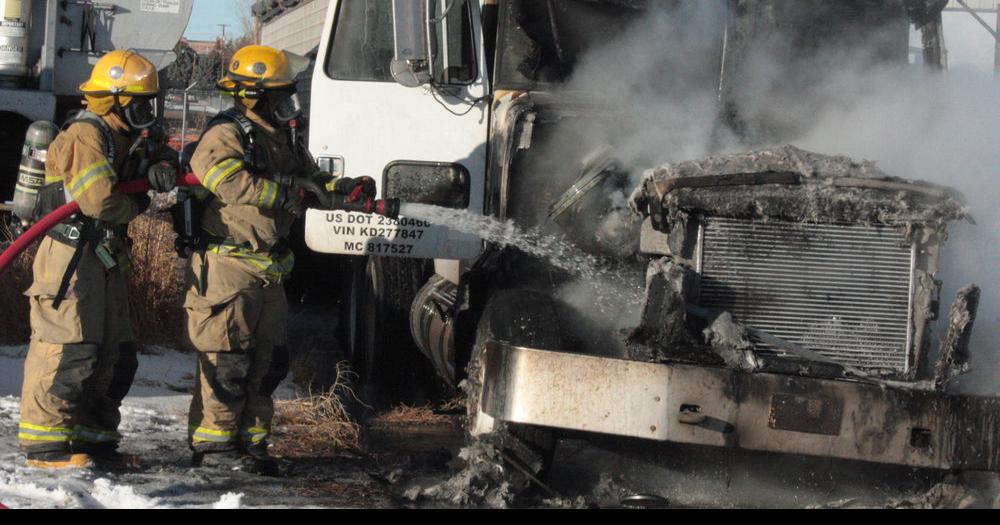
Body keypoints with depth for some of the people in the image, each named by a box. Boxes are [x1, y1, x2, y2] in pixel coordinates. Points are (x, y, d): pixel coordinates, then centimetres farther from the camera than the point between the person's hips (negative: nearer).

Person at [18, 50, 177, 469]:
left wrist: (158, 170, -12)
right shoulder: (85, 137, -16)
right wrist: (136, 206, -7)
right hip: (71, 258, -10)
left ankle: (93, 439, 20)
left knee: (115, 354, 13)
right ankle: (44, 444, -9)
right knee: (69, 351, -13)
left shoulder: (124, 137, 16)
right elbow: (100, 199, -25)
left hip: (106, 260, 10)